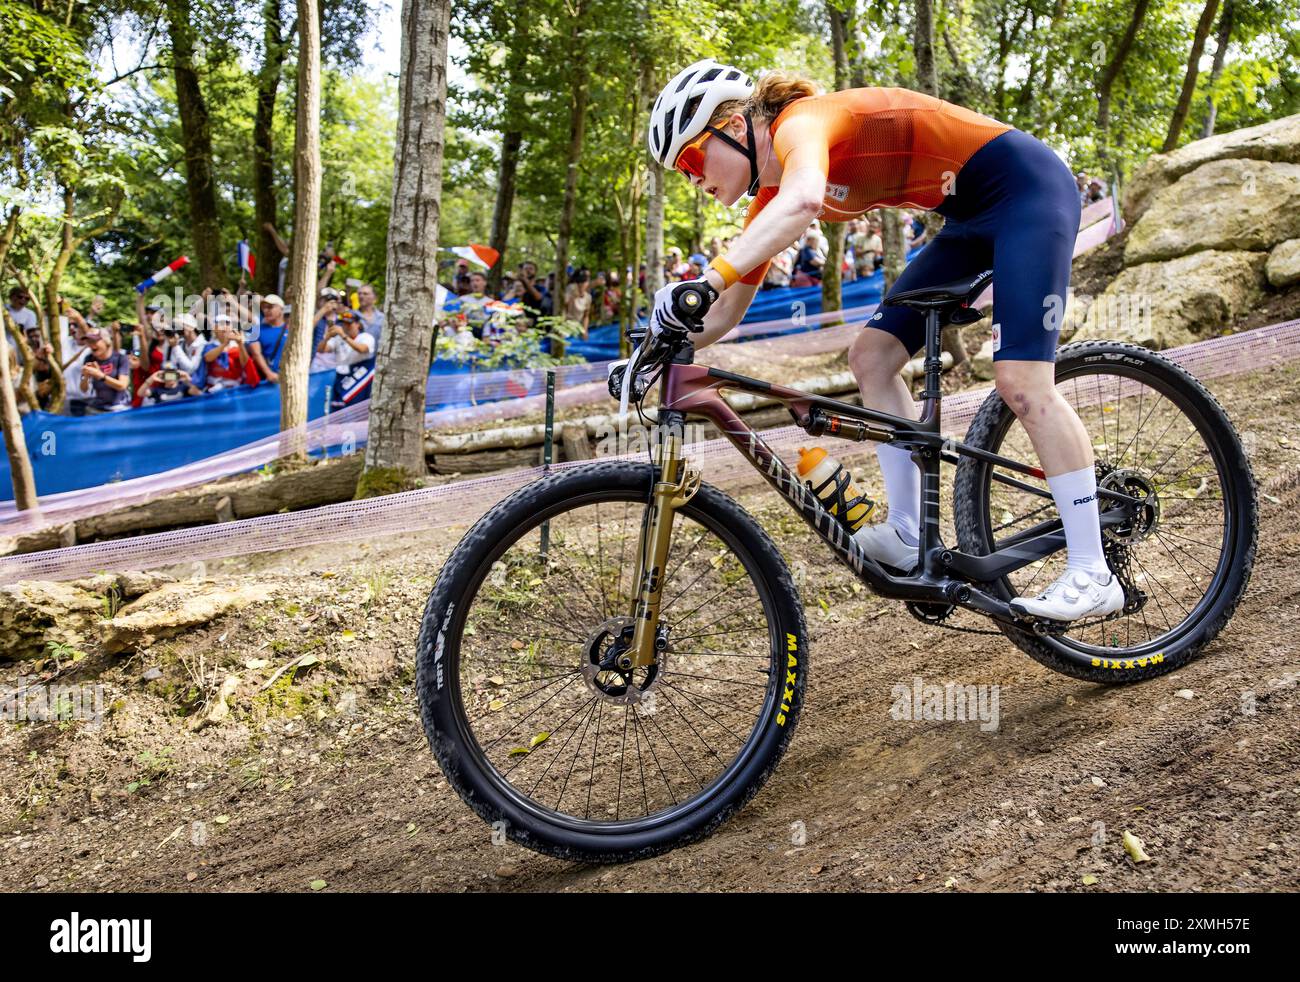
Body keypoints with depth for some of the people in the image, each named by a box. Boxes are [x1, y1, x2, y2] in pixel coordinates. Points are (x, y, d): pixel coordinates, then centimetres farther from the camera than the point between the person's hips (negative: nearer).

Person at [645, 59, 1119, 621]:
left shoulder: (800, 123, -21)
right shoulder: (772, 192, 5)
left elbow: (803, 200, -47)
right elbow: (727, 313, 7)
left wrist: (706, 279, -51)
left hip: (1028, 186, -9)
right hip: (974, 218, 9)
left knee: (1020, 379, -20)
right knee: (872, 356, 0)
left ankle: (1093, 575, -14)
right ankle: (909, 539, 1)